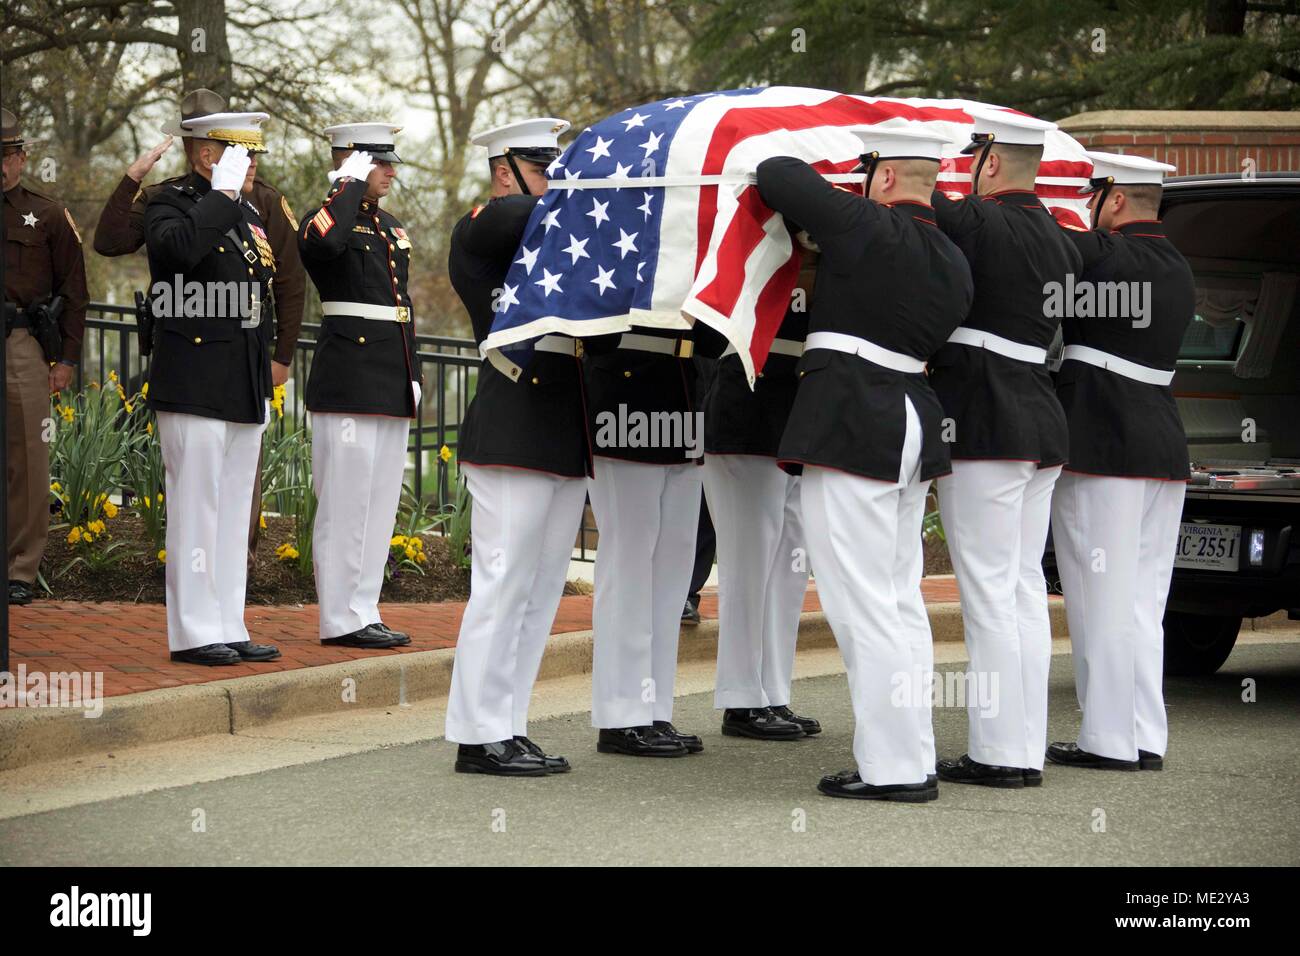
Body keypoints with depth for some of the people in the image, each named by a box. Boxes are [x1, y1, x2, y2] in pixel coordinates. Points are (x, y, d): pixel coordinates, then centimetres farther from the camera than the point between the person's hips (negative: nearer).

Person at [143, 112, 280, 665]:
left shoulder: (248, 215, 19)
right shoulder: (170, 205, -5)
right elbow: (179, 248, -31)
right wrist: (223, 195, -22)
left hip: (245, 391, 8)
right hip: (196, 388, -8)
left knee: (234, 511, 10)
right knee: (197, 510, -5)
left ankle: (228, 629, 15)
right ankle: (193, 633, -1)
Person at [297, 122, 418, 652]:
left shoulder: (391, 227, 18)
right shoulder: (328, 218, -7)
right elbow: (325, 243, -33)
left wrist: (413, 373, 18)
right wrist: (350, 186, -19)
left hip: (391, 384, 9)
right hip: (348, 383, -9)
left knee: (380, 503, 11)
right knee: (346, 502, -5)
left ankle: (365, 612, 17)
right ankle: (341, 620, -1)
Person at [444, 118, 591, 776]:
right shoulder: (479, 232, -3)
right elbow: (521, 214, -22)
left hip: (567, 441, 9)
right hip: (513, 437, -9)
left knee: (543, 587, 9)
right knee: (504, 583, -7)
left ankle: (508, 728, 14)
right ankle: (479, 737, -2)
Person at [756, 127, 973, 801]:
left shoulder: (868, 228, -11)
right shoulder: (953, 262, 12)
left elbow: (778, 175, -9)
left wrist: (802, 221, 12)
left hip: (848, 426, -8)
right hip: (912, 422, 9)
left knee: (863, 605, -5)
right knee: (899, 602, 13)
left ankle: (891, 767, -4)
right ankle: (914, 762, 16)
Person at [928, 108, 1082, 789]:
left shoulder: (978, 223, -12)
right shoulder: (1058, 240, 14)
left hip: (983, 425, -8)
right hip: (1041, 426, 8)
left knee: (989, 594, -5)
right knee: (1024, 589, 11)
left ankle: (998, 753, -2)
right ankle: (1027, 750, 14)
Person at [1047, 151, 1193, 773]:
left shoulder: (1106, 254, -12)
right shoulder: (1177, 271, 15)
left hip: (1101, 443, -8)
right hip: (1164, 447, 8)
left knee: (1102, 601, -2)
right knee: (1143, 604, 11)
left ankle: (1109, 740, 1)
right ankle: (1146, 739, 13)